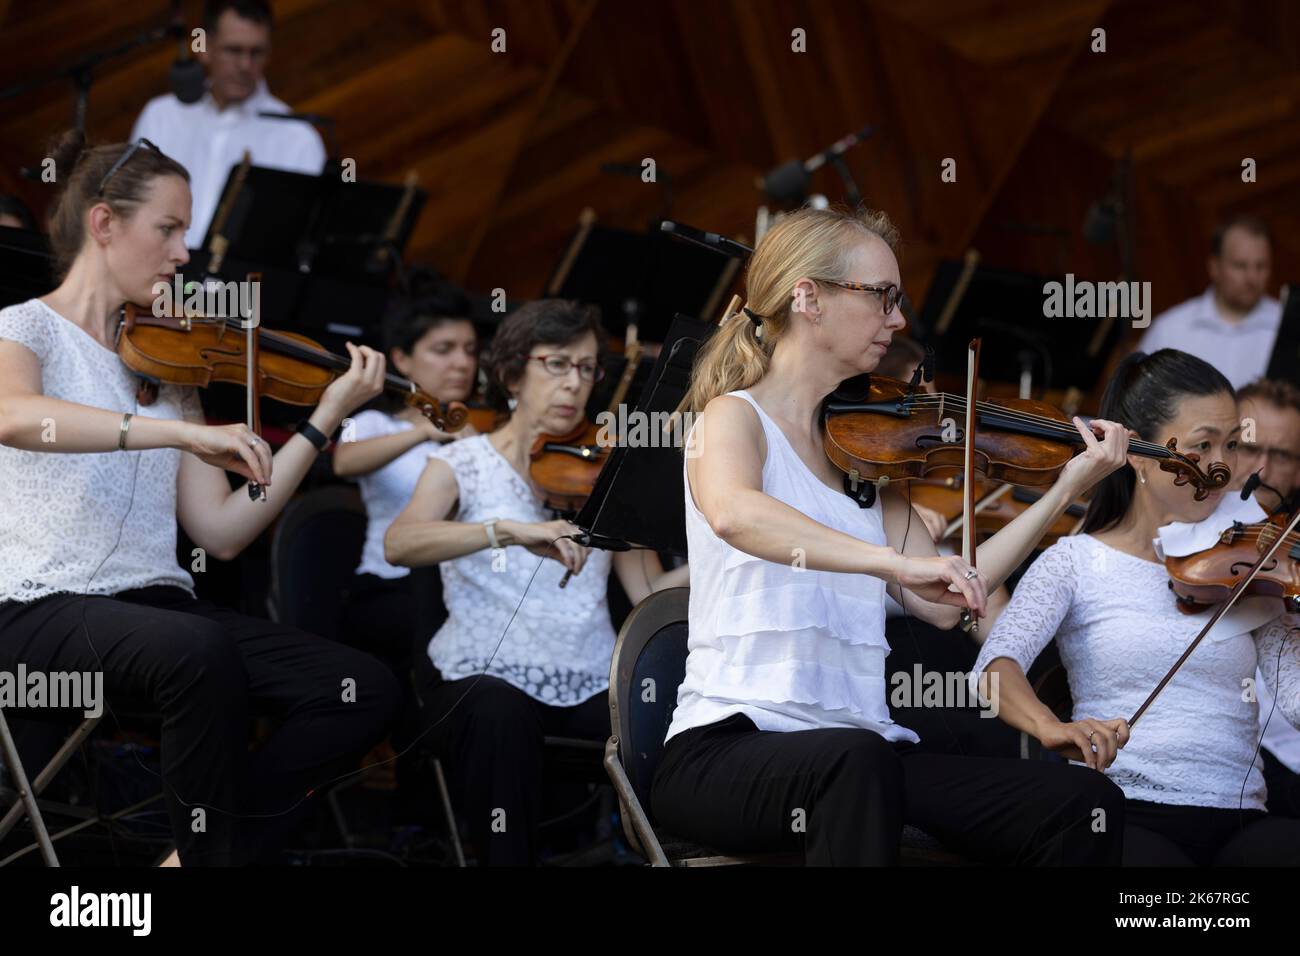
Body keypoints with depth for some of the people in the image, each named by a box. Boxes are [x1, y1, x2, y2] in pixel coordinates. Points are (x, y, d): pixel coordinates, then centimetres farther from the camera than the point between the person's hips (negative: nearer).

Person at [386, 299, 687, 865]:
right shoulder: (465, 465, 5)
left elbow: (650, 594, 3)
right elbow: (398, 544, -16)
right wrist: (510, 531, -30)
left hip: (591, 685, 3)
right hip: (485, 675, -3)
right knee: (501, 716, -37)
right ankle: (507, 857, -22)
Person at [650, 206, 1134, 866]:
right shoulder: (735, 416, -1)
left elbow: (939, 604, 8)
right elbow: (733, 513, -27)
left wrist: (1066, 489, 7)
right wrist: (892, 560, -37)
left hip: (862, 741, 7)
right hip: (731, 741, -7)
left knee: (1087, 804, -12)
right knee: (856, 761, -41)